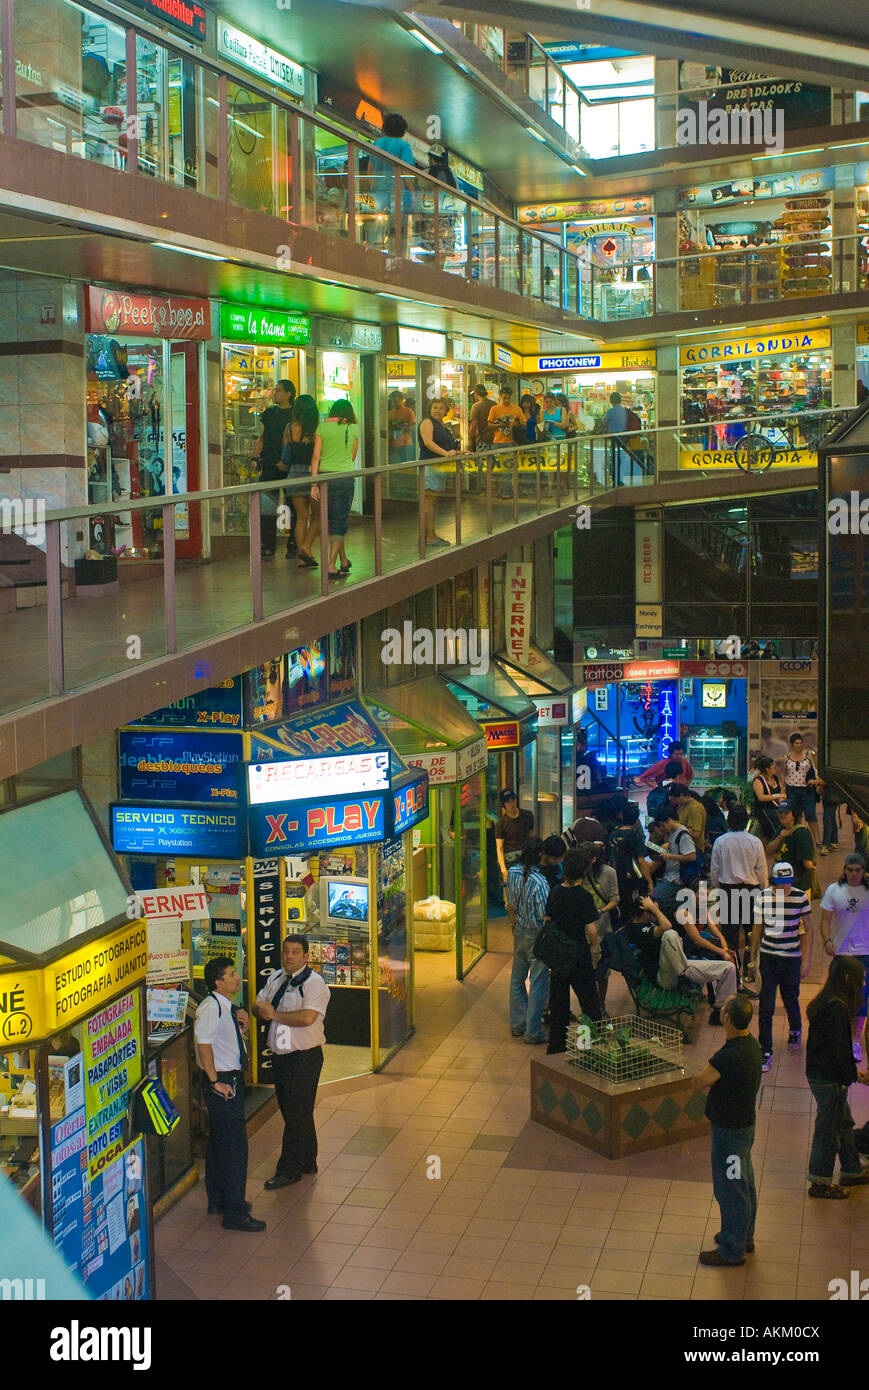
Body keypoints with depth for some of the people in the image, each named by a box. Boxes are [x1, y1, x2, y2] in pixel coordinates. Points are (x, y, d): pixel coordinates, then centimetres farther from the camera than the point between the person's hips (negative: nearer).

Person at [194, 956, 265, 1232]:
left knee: (219, 1141, 20)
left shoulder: (226, 1006, 10)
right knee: (235, 1145, -8)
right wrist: (215, 1082, -23)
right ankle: (234, 1214, -3)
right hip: (221, 1081, -10)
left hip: (233, 1078, 10)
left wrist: (241, 1023, 3)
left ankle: (217, 1199, 33)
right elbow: (203, 1044, -25)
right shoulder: (210, 1008, -19)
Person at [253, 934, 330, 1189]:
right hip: (280, 1054, 8)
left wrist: (275, 1014, -18)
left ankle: (289, 1169, 4)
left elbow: (307, 1017, -27)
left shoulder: (314, 983, -14)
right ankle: (307, 1163, 29)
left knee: (297, 1113, -3)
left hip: (305, 1057, -8)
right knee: (290, 1110, 16)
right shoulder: (275, 978, 10)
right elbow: (258, 1005, 15)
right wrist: (261, 1010, -10)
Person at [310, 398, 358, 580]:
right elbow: (352, 457, 12)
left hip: (324, 475, 2)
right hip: (344, 476, -2)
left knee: (331, 520, 17)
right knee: (339, 523, 4)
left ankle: (344, 561, 26)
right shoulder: (353, 429, 2)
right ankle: (331, 565, -5)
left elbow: (316, 456, -3)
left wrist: (314, 484, -3)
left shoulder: (322, 428, 2)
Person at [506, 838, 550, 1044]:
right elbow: (545, 914, -23)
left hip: (519, 931, 7)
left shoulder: (512, 872, -5)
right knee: (538, 984, 2)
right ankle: (532, 1033, 6)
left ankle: (517, 1024, 29)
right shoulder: (539, 881, -26)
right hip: (536, 935, -7)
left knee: (517, 979, 19)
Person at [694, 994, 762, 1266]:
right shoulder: (751, 1044, -1)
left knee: (730, 1188, 5)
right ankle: (744, 1238, 39)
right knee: (745, 1184, 23)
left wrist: (708, 1066, -4)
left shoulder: (729, 1057, -33)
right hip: (745, 1123, 9)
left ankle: (732, 1250, 19)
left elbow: (699, 1080, -20)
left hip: (729, 1131, -9)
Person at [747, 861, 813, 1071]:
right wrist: (752, 959, 11)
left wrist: (806, 960, -4)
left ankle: (795, 1031, 45)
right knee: (766, 1006, -2)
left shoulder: (800, 897, -7)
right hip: (768, 957, 1)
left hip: (792, 958, -1)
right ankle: (765, 1051, 5)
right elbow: (757, 928, 7)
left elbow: (808, 929, 1)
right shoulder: (762, 897, -3)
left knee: (790, 999, 13)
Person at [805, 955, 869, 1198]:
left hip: (819, 1074, 10)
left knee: (845, 1123, 22)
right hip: (829, 1079, -10)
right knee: (829, 1128, 3)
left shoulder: (825, 1003, 7)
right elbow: (838, 1050, -23)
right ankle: (820, 1183, 15)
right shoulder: (838, 1008, -24)